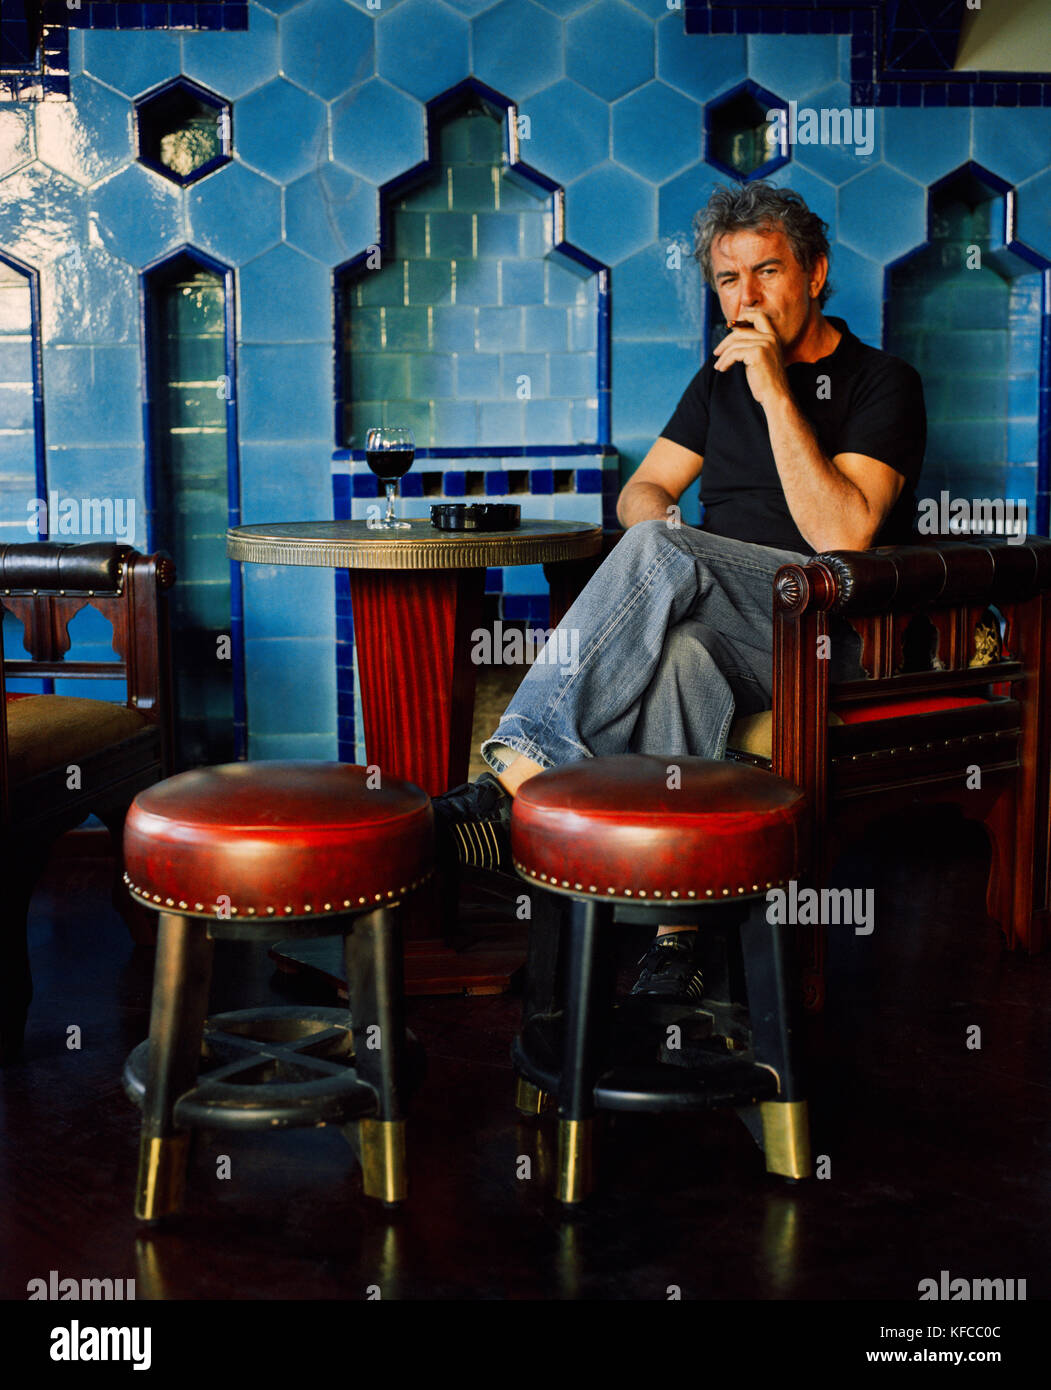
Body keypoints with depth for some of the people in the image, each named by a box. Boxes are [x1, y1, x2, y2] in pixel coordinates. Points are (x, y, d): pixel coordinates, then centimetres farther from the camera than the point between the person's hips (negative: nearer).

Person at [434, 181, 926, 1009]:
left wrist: (777, 394, -14)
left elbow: (841, 535, -13)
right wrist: (658, 517, -6)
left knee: (661, 556, -33)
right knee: (680, 654, -36)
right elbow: (642, 491, 20)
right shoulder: (722, 379, 23)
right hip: (726, 628, 5)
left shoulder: (880, 383, 3)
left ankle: (513, 785, -41)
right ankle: (678, 928, -41)